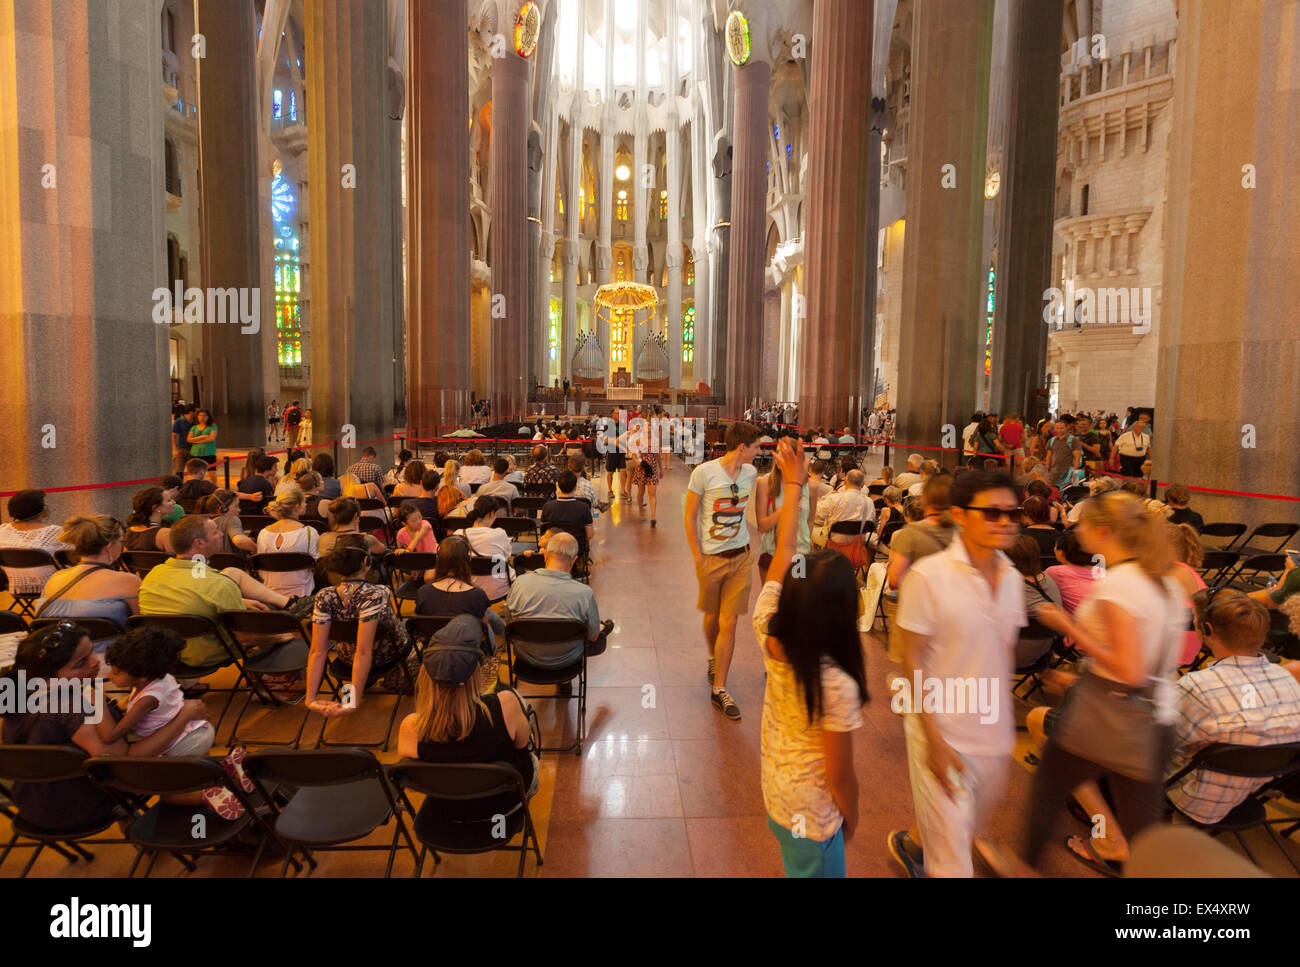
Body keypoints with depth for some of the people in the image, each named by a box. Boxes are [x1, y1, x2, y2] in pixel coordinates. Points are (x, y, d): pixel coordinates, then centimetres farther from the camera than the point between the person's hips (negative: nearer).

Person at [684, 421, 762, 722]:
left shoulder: (750, 473, 3)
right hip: (711, 557, -3)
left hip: (740, 556, 3)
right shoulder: (704, 472, -12)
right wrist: (698, 558, -10)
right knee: (712, 617, 16)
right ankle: (713, 658, 47)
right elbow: (690, 517, -7)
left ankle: (719, 690, 8)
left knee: (728, 624, 0)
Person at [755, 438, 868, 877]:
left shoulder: (769, 635, -18)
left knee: (797, 866, 29)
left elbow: (783, 553, -7)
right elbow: (839, 775, -21)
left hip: (775, 799, 6)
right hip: (814, 817, -6)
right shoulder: (838, 685, -33)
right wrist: (852, 818, 0)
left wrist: (793, 484, 3)